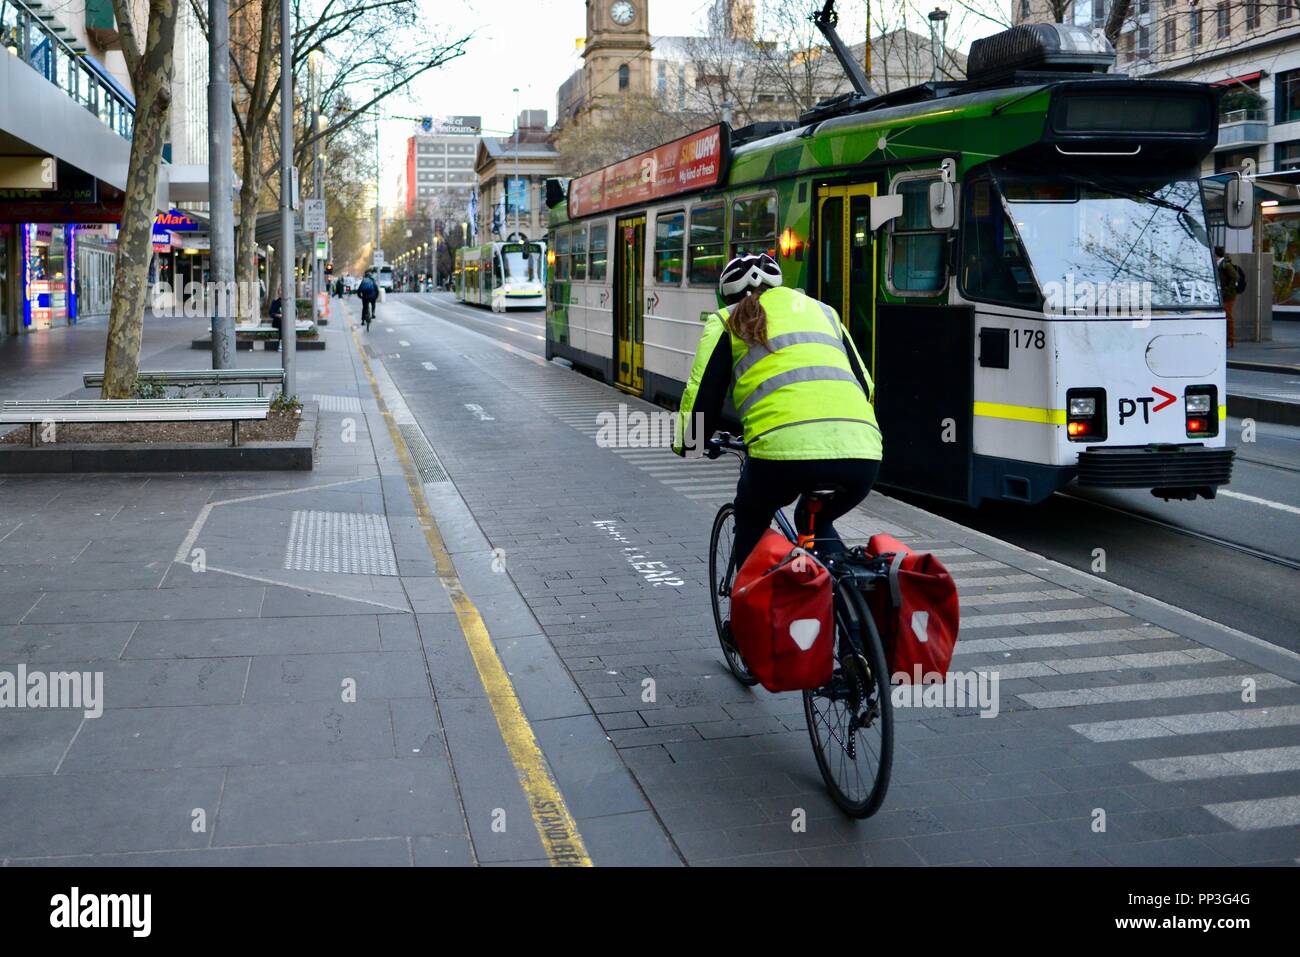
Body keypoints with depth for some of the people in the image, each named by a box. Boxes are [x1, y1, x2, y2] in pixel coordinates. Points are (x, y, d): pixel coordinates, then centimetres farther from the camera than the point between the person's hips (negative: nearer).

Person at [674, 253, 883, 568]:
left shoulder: (728, 321, 19)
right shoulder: (822, 310, 32)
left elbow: (702, 392, 14)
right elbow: (865, 383, 33)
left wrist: (686, 442, 32)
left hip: (785, 447, -4)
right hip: (862, 453, 4)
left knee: (752, 521, 29)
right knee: (816, 523, 33)